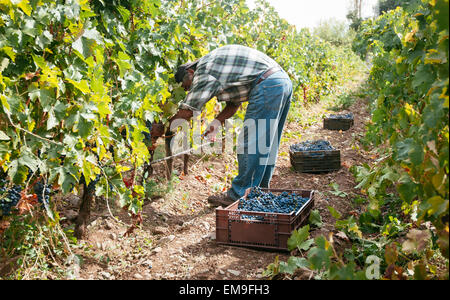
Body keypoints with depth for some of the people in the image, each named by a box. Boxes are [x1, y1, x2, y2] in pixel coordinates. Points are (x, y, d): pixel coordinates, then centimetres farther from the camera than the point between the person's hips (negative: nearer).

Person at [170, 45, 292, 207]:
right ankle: (260, 188, 27)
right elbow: (234, 103, 26)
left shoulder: (204, 69, -4)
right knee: (267, 143, 16)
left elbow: (186, 111, -6)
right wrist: (216, 123, 20)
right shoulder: (217, 63, 25)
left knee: (251, 144, -6)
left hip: (267, 85, -10)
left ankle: (239, 195, 0)